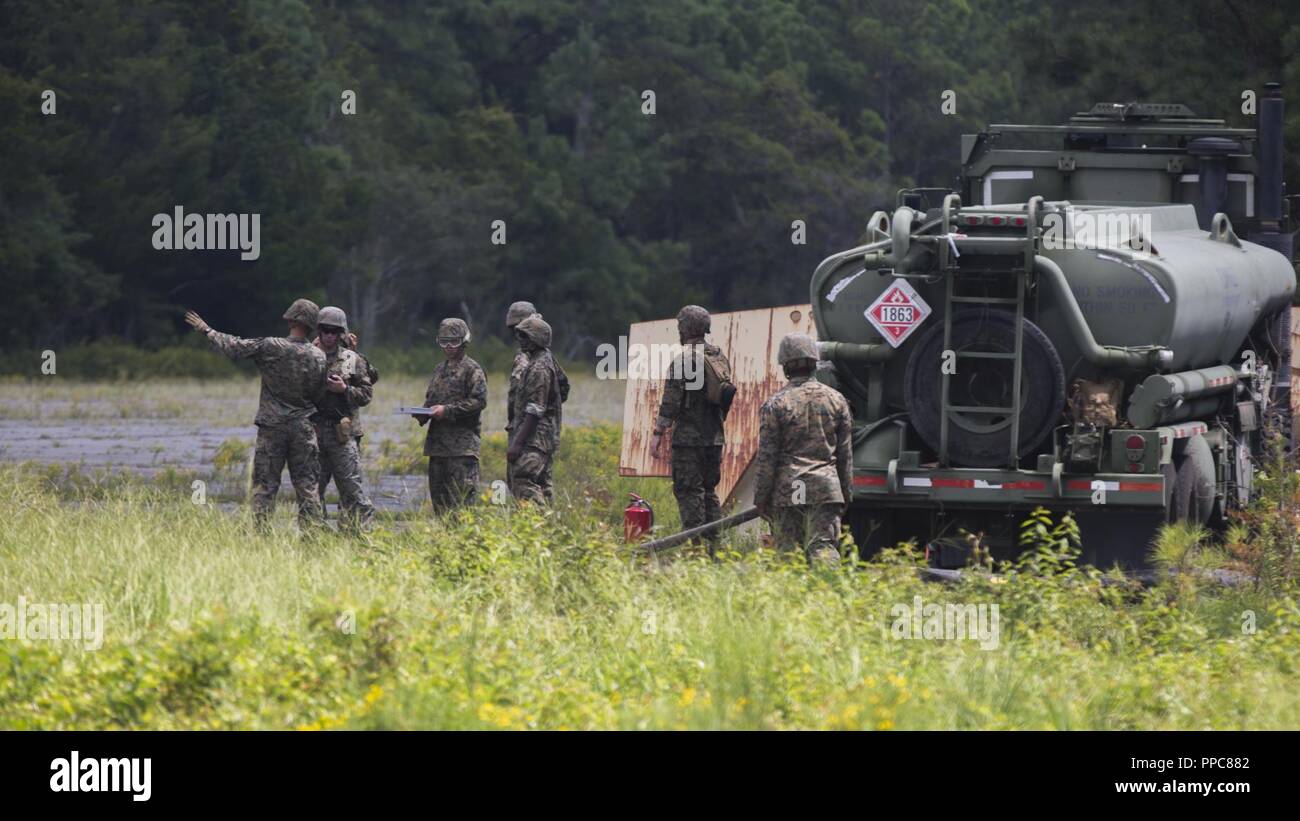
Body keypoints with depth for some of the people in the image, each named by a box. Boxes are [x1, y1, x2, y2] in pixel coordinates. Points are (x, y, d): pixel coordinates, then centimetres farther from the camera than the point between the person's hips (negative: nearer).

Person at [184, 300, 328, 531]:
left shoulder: (270, 347, -10)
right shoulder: (318, 356, -3)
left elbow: (235, 348, -2)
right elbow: (319, 393, 3)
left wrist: (207, 330, 10)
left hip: (272, 427, -2)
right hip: (303, 427, 2)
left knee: (265, 485, 3)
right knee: (306, 485, 5)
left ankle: (261, 529, -3)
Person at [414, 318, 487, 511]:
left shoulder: (472, 370, -4)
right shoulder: (440, 370, 20)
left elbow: (479, 401, -13)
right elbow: (430, 399, 26)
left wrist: (447, 410, -17)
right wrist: (423, 413, 4)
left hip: (462, 444, -8)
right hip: (437, 441, 8)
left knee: (462, 494, -11)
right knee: (438, 491, 9)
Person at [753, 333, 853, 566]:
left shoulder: (775, 404, -2)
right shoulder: (836, 400, 7)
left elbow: (766, 457, -3)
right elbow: (845, 453, 10)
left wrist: (761, 498, 3)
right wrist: (846, 493, 17)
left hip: (787, 490, -2)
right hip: (826, 488, 2)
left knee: (787, 551, 6)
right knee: (823, 545, -4)